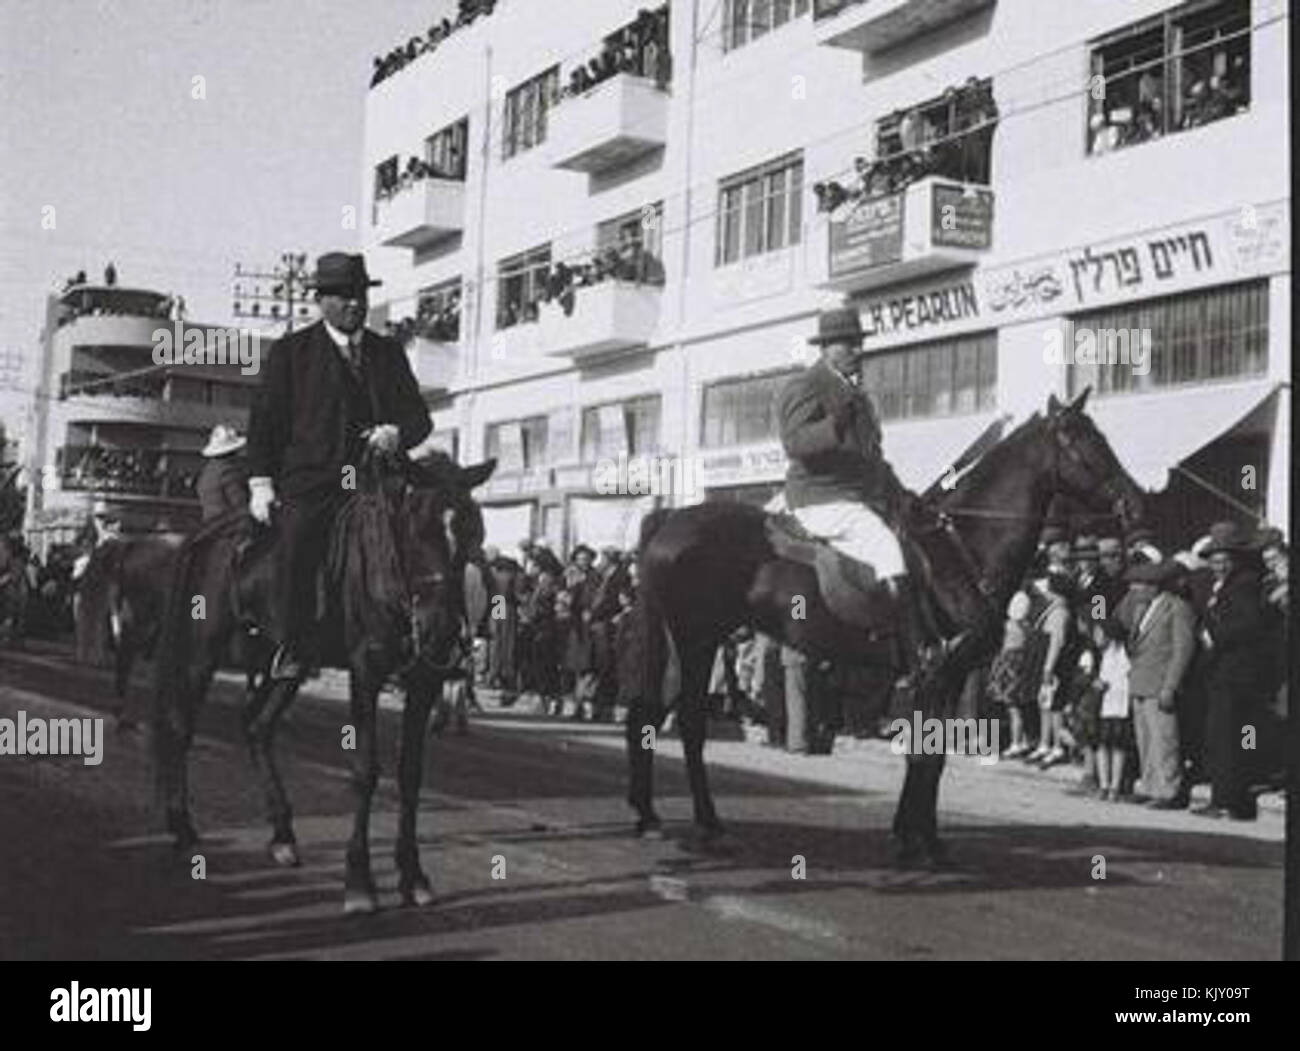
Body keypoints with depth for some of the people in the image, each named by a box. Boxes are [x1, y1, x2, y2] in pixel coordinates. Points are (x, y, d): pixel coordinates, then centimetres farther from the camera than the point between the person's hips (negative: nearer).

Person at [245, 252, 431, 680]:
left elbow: (419, 416, 18)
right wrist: (261, 483, -2)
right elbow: (264, 419, 8)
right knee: (296, 545, -22)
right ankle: (289, 648, -12)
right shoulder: (292, 351, 11)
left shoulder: (389, 353, 19)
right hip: (311, 483, -3)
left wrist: (397, 433, -6)